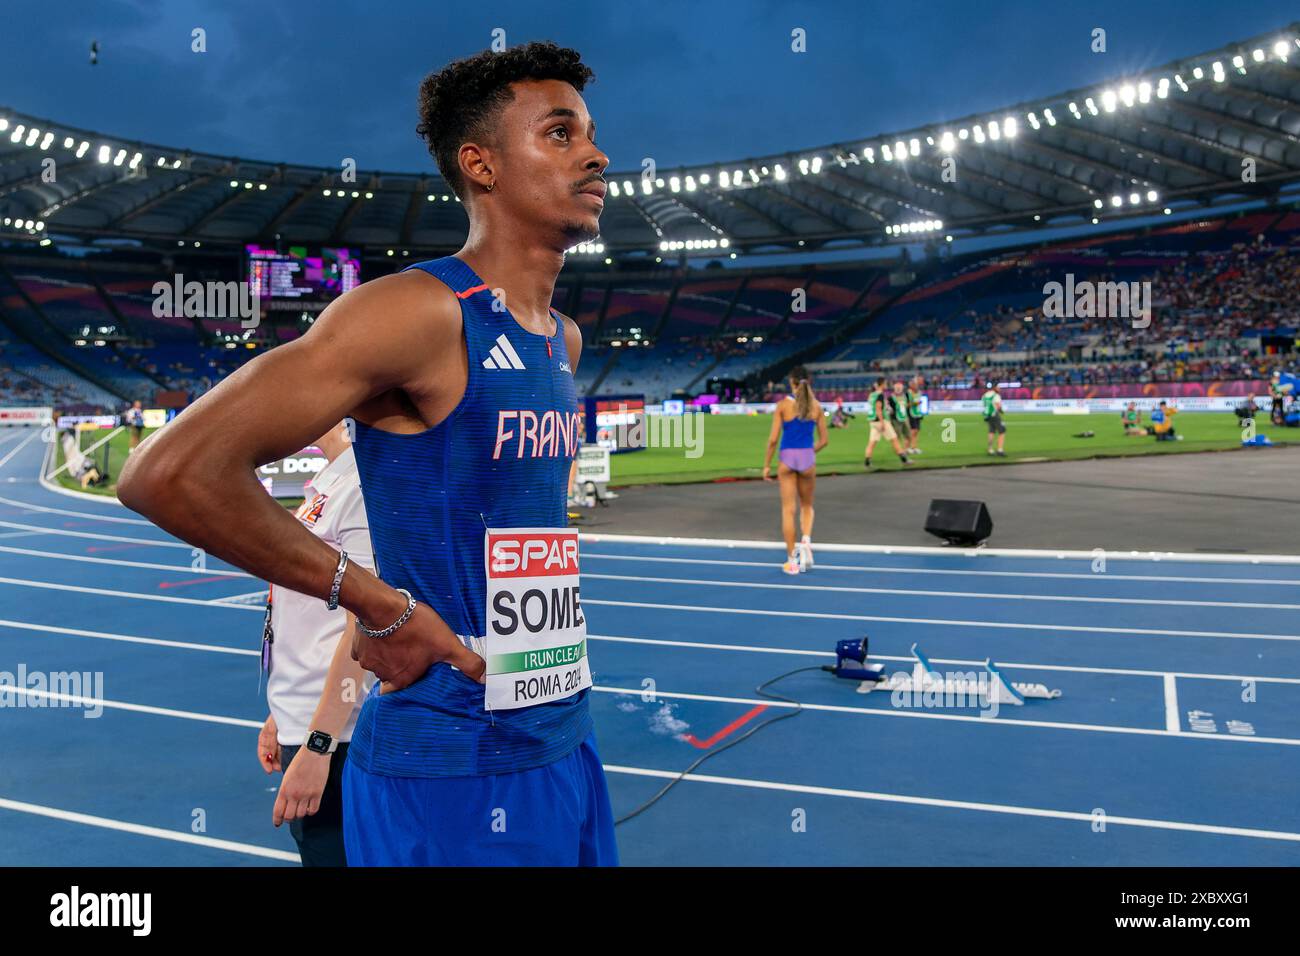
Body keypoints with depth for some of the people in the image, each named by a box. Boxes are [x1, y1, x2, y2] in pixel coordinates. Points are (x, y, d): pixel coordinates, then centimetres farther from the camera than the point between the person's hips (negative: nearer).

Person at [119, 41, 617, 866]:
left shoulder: (566, 341, 8)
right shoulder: (419, 311, -17)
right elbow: (168, 474, -24)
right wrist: (381, 605, -18)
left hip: (567, 744, 8)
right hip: (448, 775, -7)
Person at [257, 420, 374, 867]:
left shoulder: (368, 483, -18)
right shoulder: (327, 482, 11)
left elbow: (364, 628, -21)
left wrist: (317, 745, -20)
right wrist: (283, 712, 18)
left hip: (332, 741, -9)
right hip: (300, 727, 9)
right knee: (310, 843, 20)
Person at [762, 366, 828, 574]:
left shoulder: (783, 404, -5)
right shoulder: (816, 405, 1)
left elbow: (773, 439, -8)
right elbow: (823, 440, 5)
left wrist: (766, 465, 1)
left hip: (787, 458, -2)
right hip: (808, 458, 2)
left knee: (788, 510, 6)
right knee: (806, 506, 21)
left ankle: (792, 560, 8)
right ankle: (806, 541, -5)